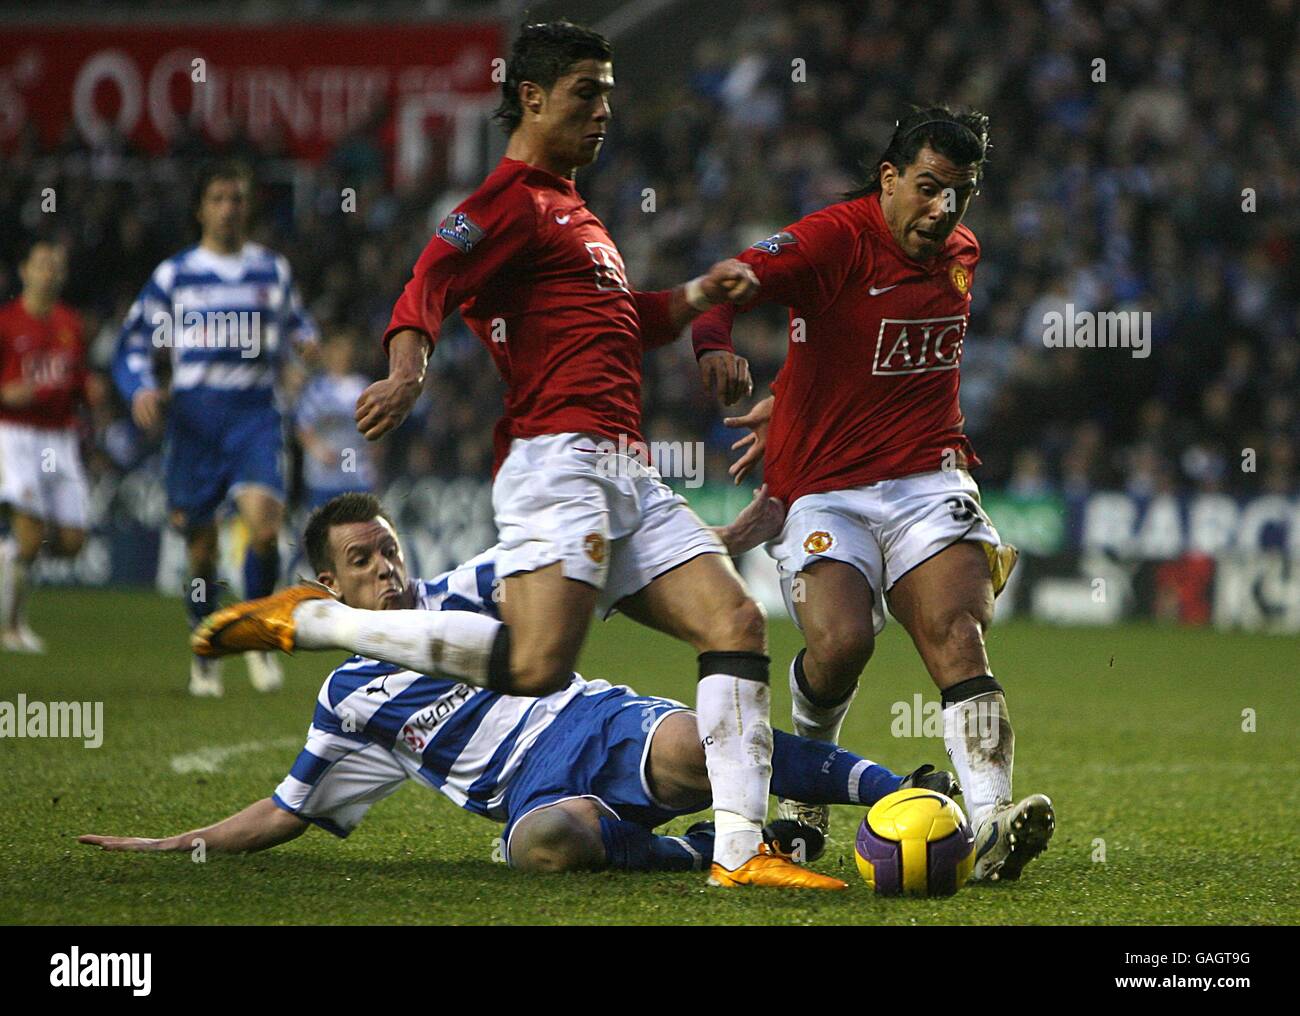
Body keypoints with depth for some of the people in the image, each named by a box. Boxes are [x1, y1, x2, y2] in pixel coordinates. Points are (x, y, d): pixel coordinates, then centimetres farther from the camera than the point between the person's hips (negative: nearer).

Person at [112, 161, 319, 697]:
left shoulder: (272, 271, 13)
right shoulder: (173, 275, 8)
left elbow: (296, 322, 29)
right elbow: (133, 346, 11)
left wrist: (304, 341, 4)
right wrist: (141, 390, -9)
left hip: (254, 411, 0)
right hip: (193, 410, 0)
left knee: (263, 520, -22)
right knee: (201, 546, 2)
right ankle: (204, 657, 20)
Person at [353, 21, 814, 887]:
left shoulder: (571, 210, 30)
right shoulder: (514, 201, -1)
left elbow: (628, 324, 43)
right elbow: (427, 288, -18)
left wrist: (700, 295, 23)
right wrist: (407, 374, -38)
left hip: (628, 477, 9)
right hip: (561, 459, -9)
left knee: (738, 623, -5)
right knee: (533, 677, -23)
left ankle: (740, 848, -12)